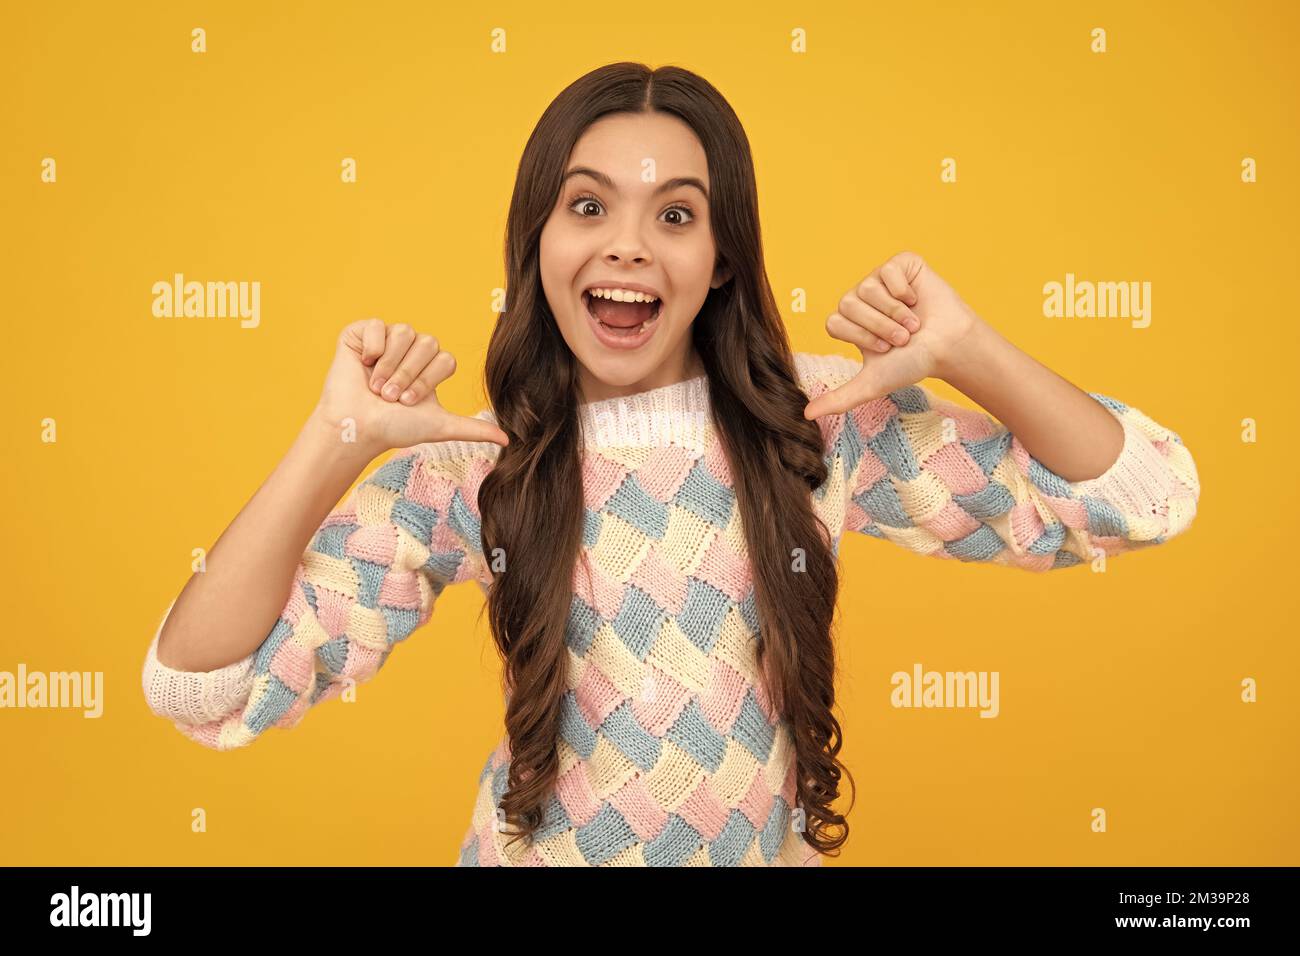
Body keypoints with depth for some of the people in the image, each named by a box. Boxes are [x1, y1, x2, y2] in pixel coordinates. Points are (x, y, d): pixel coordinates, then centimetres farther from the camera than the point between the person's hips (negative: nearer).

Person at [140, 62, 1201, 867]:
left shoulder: (826, 421, -12)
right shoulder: (466, 470, -14)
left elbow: (1147, 498, -11)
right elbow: (203, 689, -18)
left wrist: (965, 352, -25)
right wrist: (335, 442, -28)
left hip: (768, 852, 1)